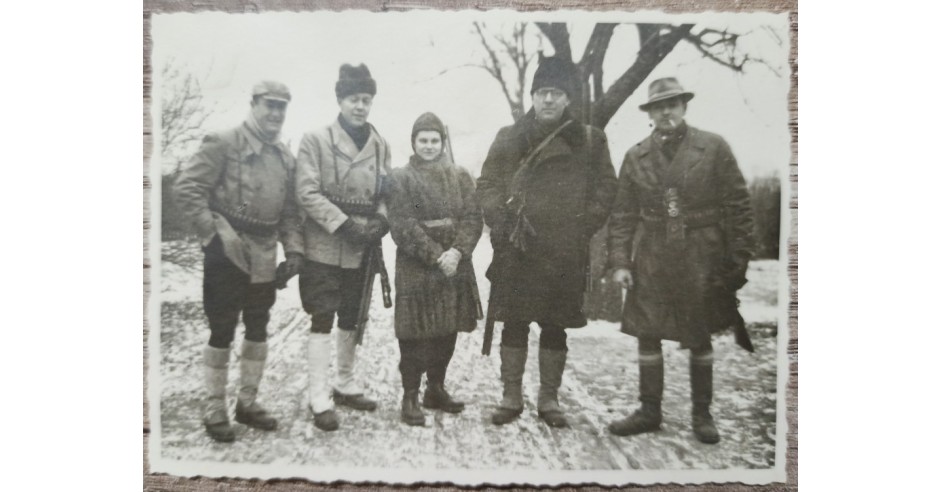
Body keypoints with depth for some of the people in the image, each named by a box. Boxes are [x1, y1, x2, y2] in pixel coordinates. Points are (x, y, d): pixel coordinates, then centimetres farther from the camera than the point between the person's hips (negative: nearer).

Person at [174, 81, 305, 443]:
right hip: (228, 250, -7)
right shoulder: (224, 144, -9)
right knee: (223, 330, 0)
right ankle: (215, 410, 14)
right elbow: (187, 188, -13)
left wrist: (293, 248, 4)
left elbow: (289, 209, 14)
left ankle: (247, 402, 27)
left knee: (258, 329, 12)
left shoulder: (285, 156, 12)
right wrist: (212, 232, -16)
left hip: (264, 254, 7)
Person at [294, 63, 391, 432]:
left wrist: (380, 223, -7)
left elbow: (386, 193, 13)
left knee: (351, 319, 14)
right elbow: (307, 193, -11)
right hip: (324, 246, -5)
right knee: (323, 320, -4)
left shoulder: (380, 145, 9)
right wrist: (344, 224, -18)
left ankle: (346, 386, 29)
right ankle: (320, 400, 4)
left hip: (361, 248, 5)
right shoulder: (315, 140, -5)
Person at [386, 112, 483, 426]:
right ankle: (410, 397, 9)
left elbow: (473, 218, 2)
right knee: (415, 335, -3)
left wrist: (457, 251, -15)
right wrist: (436, 256, -18)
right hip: (415, 269, -4)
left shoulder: (460, 176, 10)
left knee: (447, 332, 11)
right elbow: (402, 226, -10)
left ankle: (436, 389, 27)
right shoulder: (401, 178, 0)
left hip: (455, 267, 4)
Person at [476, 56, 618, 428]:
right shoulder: (509, 138, 7)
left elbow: (606, 188, 7)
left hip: (565, 254, 0)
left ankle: (549, 398, 22)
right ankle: (511, 397, 19)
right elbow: (486, 184, 7)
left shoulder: (590, 140, 5)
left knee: (555, 326, 9)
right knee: (514, 323, 6)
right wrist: (501, 222, -5)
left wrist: (584, 227, -3)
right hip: (516, 251, 0)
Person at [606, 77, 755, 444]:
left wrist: (737, 262, -4)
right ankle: (649, 411, 21)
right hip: (651, 262, 2)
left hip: (702, 262, -2)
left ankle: (702, 414, 25)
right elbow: (623, 215, 6)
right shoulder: (636, 157, 5)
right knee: (647, 335, 6)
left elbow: (738, 207, -1)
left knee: (700, 338, 9)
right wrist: (620, 262, -2)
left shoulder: (714, 148, -2)